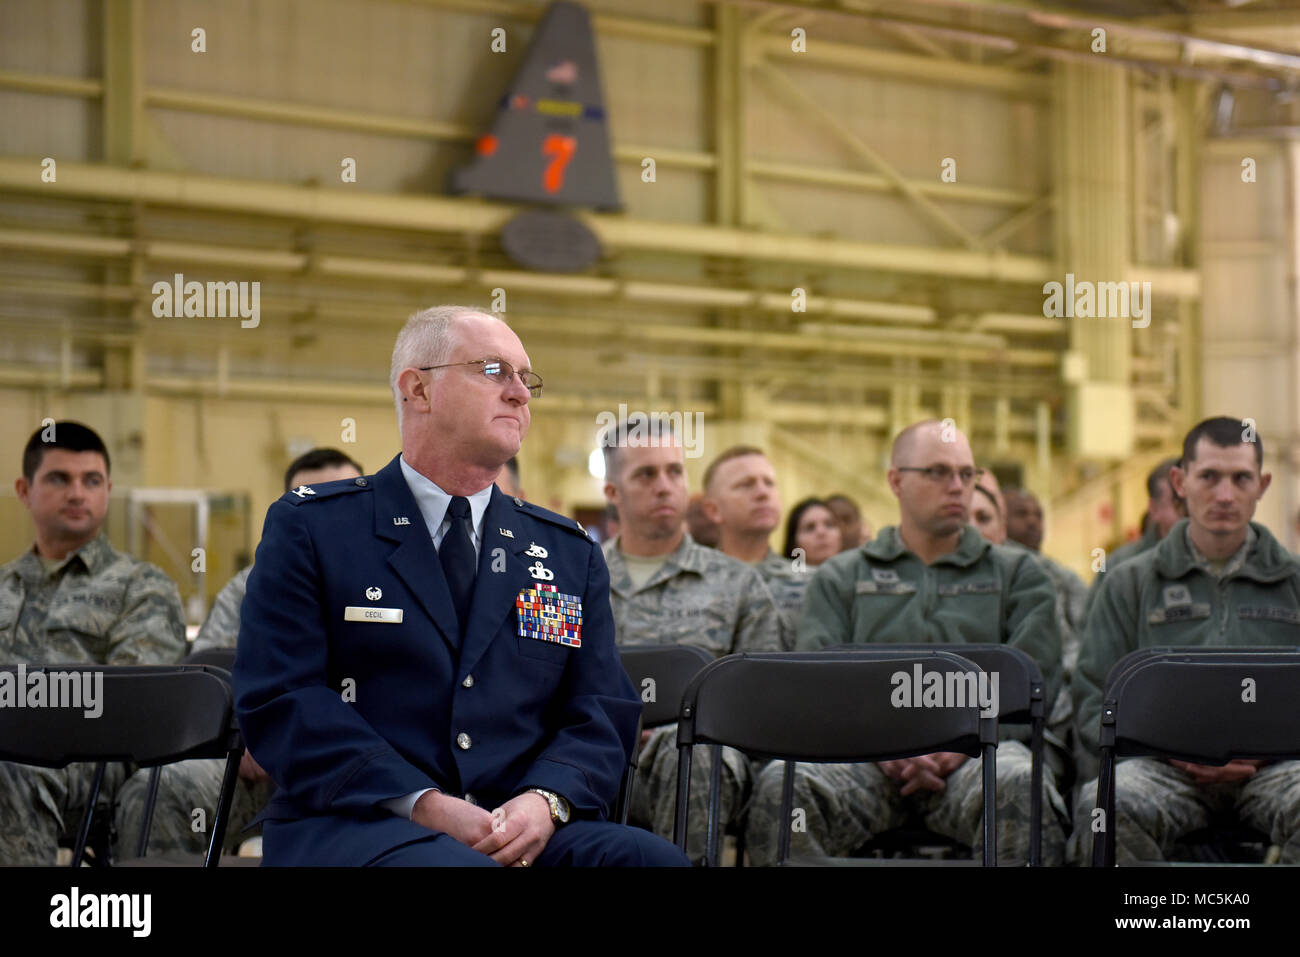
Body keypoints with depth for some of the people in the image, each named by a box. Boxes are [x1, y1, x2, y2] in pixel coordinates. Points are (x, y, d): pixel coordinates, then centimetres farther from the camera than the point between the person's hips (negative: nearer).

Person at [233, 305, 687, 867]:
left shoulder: (569, 553, 20)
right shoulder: (310, 528, 7)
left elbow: (602, 713, 13)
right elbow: (280, 700, -3)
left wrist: (546, 800, -10)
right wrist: (423, 804, -16)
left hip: (524, 832, 4)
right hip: (349, 829, -4)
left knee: (650, 858, -27)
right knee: (451, 864, -38)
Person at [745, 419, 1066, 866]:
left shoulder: (1017, 574, 24)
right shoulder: (839, 578, 23)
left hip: (978, 751, 0)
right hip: (865, 754, 0)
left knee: (1020, 788, -39)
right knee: (781, 786, -34)